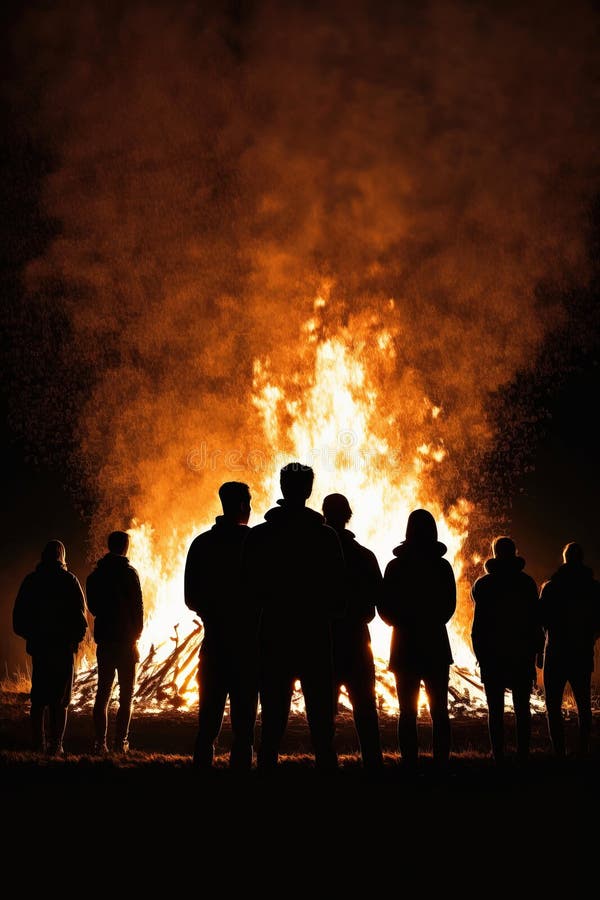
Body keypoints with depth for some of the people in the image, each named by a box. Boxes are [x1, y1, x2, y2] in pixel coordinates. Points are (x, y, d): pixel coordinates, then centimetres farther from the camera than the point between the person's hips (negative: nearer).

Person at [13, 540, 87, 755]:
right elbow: (80, 613, -9)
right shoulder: (68, 580, -5)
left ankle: (38, 744, 11)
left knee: (39, 697, 12)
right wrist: (76, 636, 4)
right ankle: (55, 745, -1)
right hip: (63, 647, -3)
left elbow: (19, 615, 5)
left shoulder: (31, 580, 4)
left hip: (38, 646, 3)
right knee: (60, 699, 2)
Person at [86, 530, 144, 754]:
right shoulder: (128, 572, -9)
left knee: (103, 693, 10)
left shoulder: (95, 575, 8)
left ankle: (100, 742, 6)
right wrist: (136, 633, 1)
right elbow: (137, 606, -9)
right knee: (126, 694, 1)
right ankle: (120, 742, -5)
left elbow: (93, 607, 15)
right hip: (125, 640, -5)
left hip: (104, 640, 5)